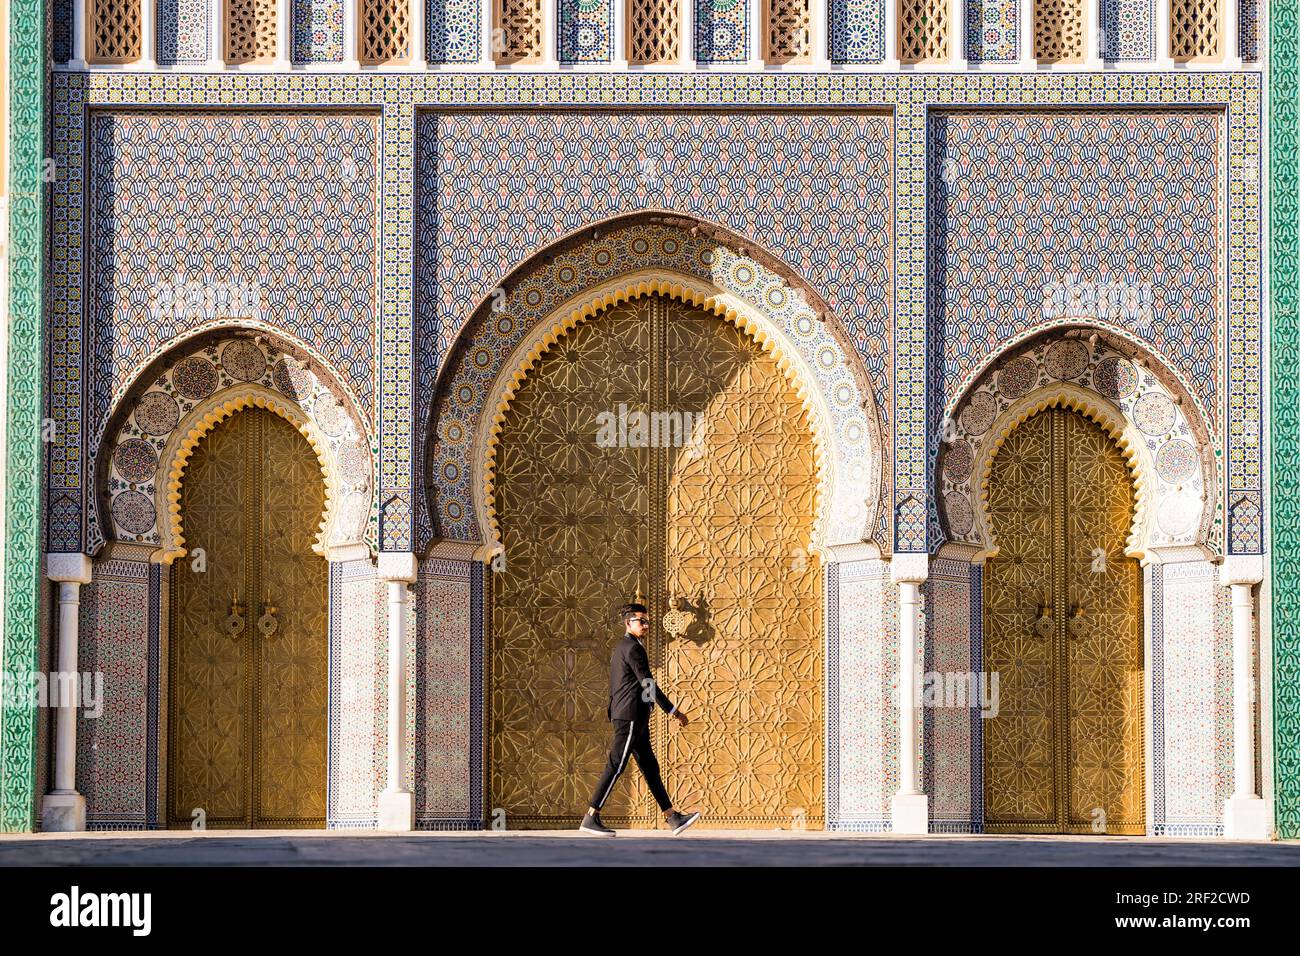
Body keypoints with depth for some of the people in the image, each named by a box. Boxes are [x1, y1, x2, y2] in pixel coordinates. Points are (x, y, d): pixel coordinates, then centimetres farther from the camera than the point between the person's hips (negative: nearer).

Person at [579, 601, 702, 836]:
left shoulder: (619, 648, 19)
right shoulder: (633, 648, -12)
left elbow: (613, 688, 23)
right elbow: (648, 684, -18)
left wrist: (612, 713, 27)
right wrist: (674, 712, -16)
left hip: (628, 717, 11)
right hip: (632, 715, -11)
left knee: (650, 768, 8)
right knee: (615, 767, -8)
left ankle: (673, 819, 8)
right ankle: (591, 819, -5)